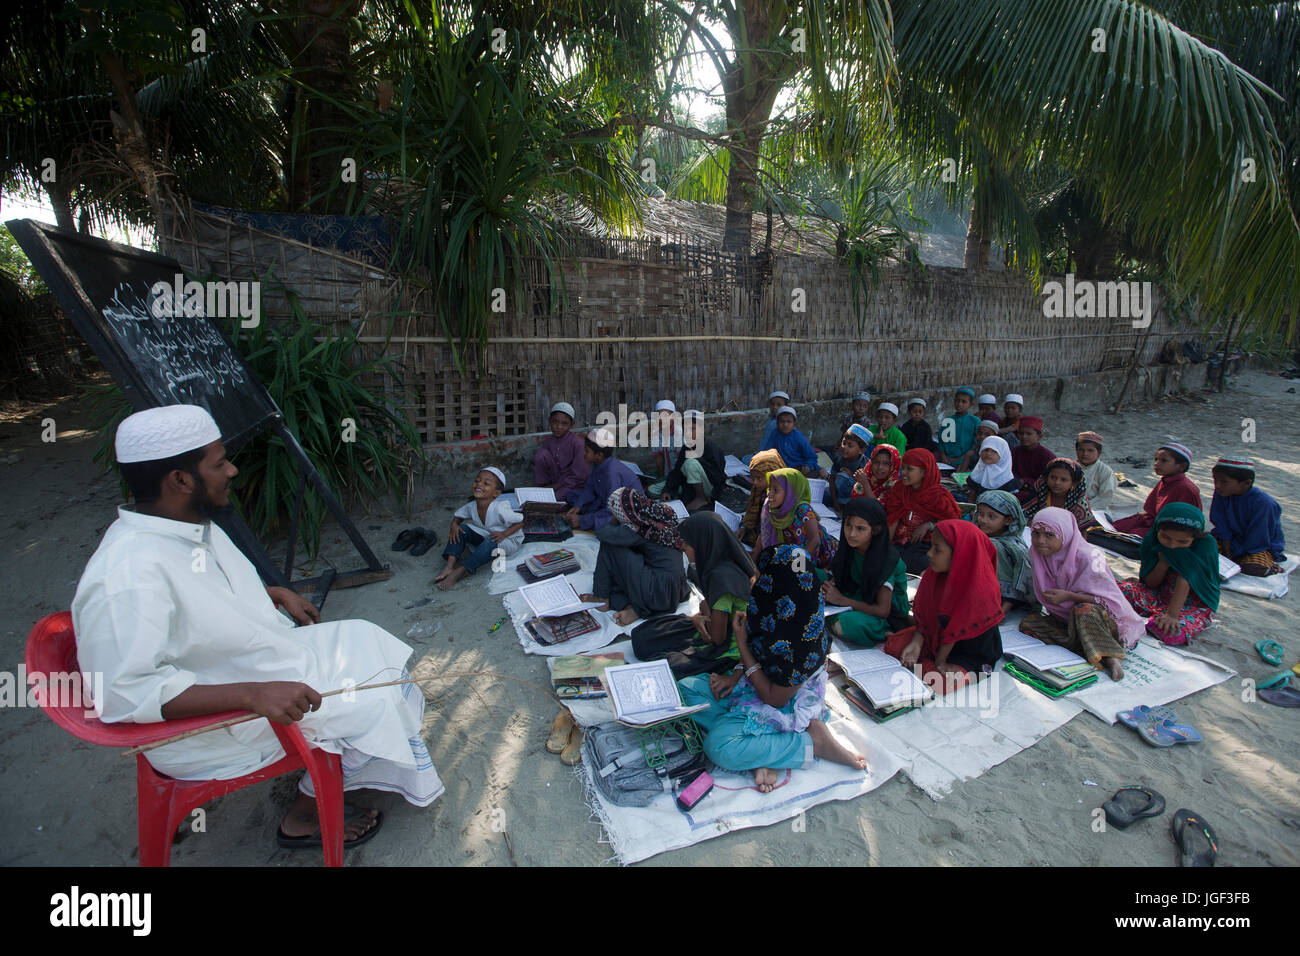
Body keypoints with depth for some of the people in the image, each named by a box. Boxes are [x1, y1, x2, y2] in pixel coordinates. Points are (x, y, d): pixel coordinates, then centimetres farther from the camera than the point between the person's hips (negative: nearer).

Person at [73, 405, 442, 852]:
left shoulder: (192, 525, -3)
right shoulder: (128, 577, -33)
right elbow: (122, 691, -35)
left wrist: (276, 593, 8)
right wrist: (254, 694, -39)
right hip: (207, 722, -9)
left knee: (364, 642, 10)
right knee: (371, 705, -9)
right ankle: (305, 817, 15)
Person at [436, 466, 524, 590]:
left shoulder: (500, 508, -29)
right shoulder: (471, 506, -12)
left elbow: (519, 522, -19)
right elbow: (458, 516, 7)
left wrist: (504, 534, -32)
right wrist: (454, 524, -16)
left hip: (508, 540, -6)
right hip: (483, 536, 6)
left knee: (490, 542, -38)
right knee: (462, 529, -14)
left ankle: (457, 573, -35)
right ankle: (449, 567, -23)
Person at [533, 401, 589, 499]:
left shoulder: (576, 442, -20)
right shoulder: (548, 441, -4)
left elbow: (576, 476, -17)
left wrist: (554, 487, -18)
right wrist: (543, 487, -12)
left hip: (575, 484, -5)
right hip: (556, 480, 5)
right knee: (541, 454, -17)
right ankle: (540, 488, -7)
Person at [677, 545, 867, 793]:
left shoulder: (803, 639, -33)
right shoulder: (777, 610, -9)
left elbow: (775, 699, -22)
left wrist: (742, 645, -20)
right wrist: (735, 676, -4)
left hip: (786, 705, -9)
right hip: (757, 682, 9)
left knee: (718, 747, -27)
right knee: (685, 689, -2)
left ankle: (814, 743, -10)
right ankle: (764, 750, -10)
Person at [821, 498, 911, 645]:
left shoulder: (886, 559, -25)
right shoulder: (849, 548, -8)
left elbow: (883, 610, -25)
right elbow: (837, 579, 5)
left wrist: (842, 600, -25)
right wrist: (828, 587, -19)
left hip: (889, 618, -6)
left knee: (844, 624, -35)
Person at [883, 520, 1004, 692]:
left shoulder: (980, 590, -32)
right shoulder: (933, 576, -11)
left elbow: (956, 630, -24)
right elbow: (924, 616, -4)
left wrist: (940, 660, -15)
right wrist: (916, 644, -15)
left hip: (972, 654, -5)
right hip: (935, 636, 6)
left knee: (936, 682, -25)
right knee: (893, 645, -4)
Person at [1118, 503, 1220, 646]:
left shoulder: (1206, 544, -19)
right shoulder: (1152, 540, -9)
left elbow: (1185, 580, -29)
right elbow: (1150, 584, -6)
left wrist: (1172, 614, -35)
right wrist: (1163, 562, -24)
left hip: (1195, 605, -2)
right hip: (1158, 594, 2)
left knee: (1172, 634, -31)